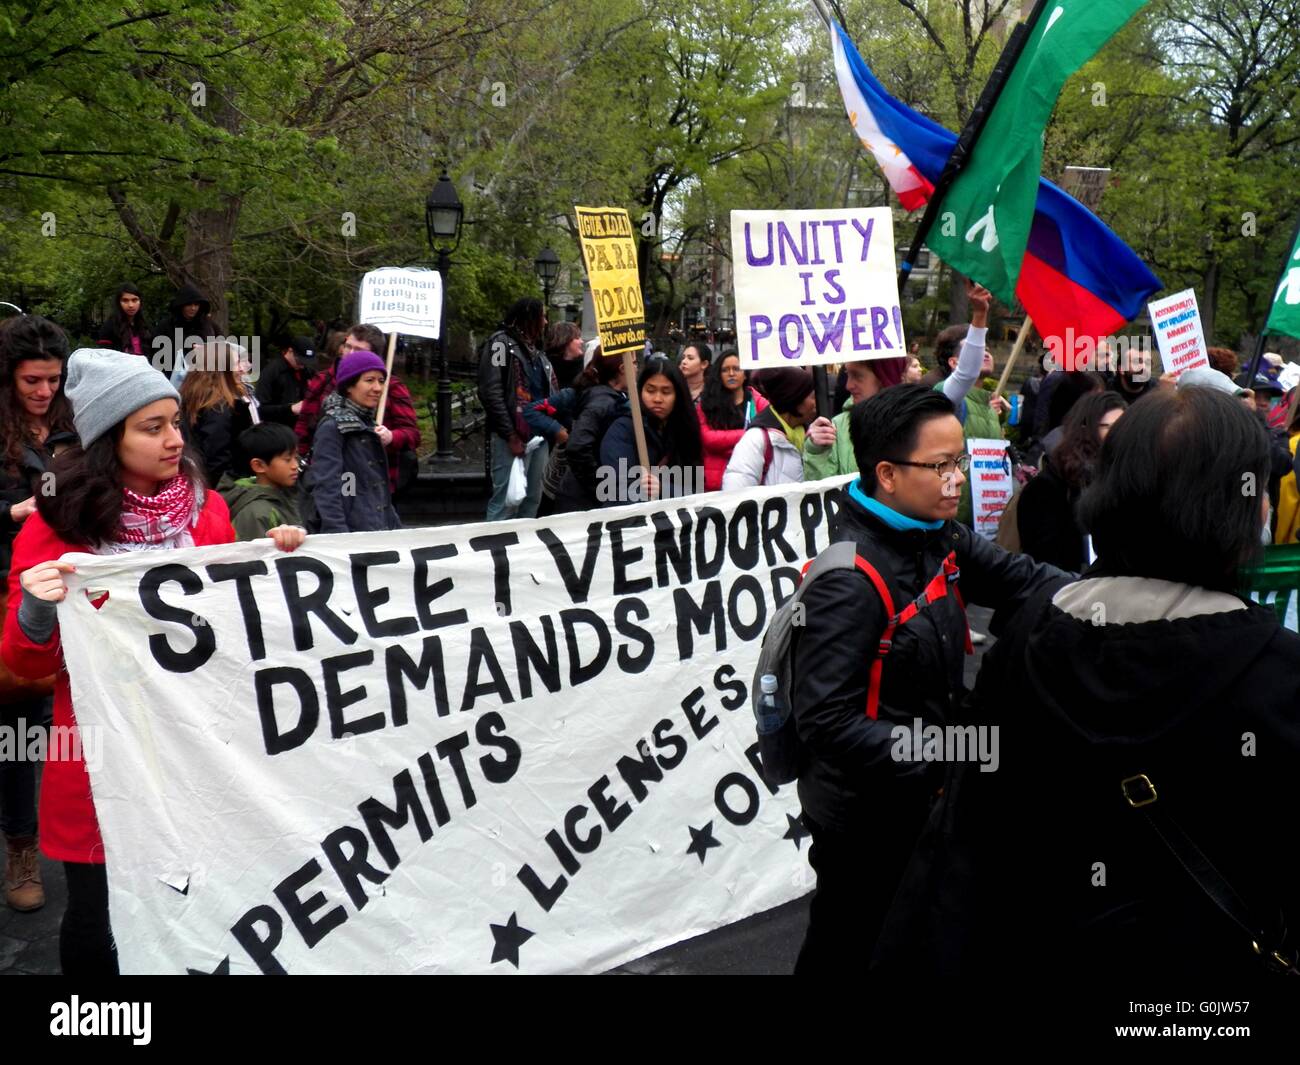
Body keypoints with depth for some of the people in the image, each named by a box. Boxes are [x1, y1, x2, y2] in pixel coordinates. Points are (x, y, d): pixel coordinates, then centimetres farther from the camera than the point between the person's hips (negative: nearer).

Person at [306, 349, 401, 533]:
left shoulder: (369, 423, 14)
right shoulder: (331, 427, -9)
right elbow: (325, 488, -17)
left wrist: (398, 530, 14)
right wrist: (340, 538, -24)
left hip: (382, 531, 8)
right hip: (353, 531, -8)